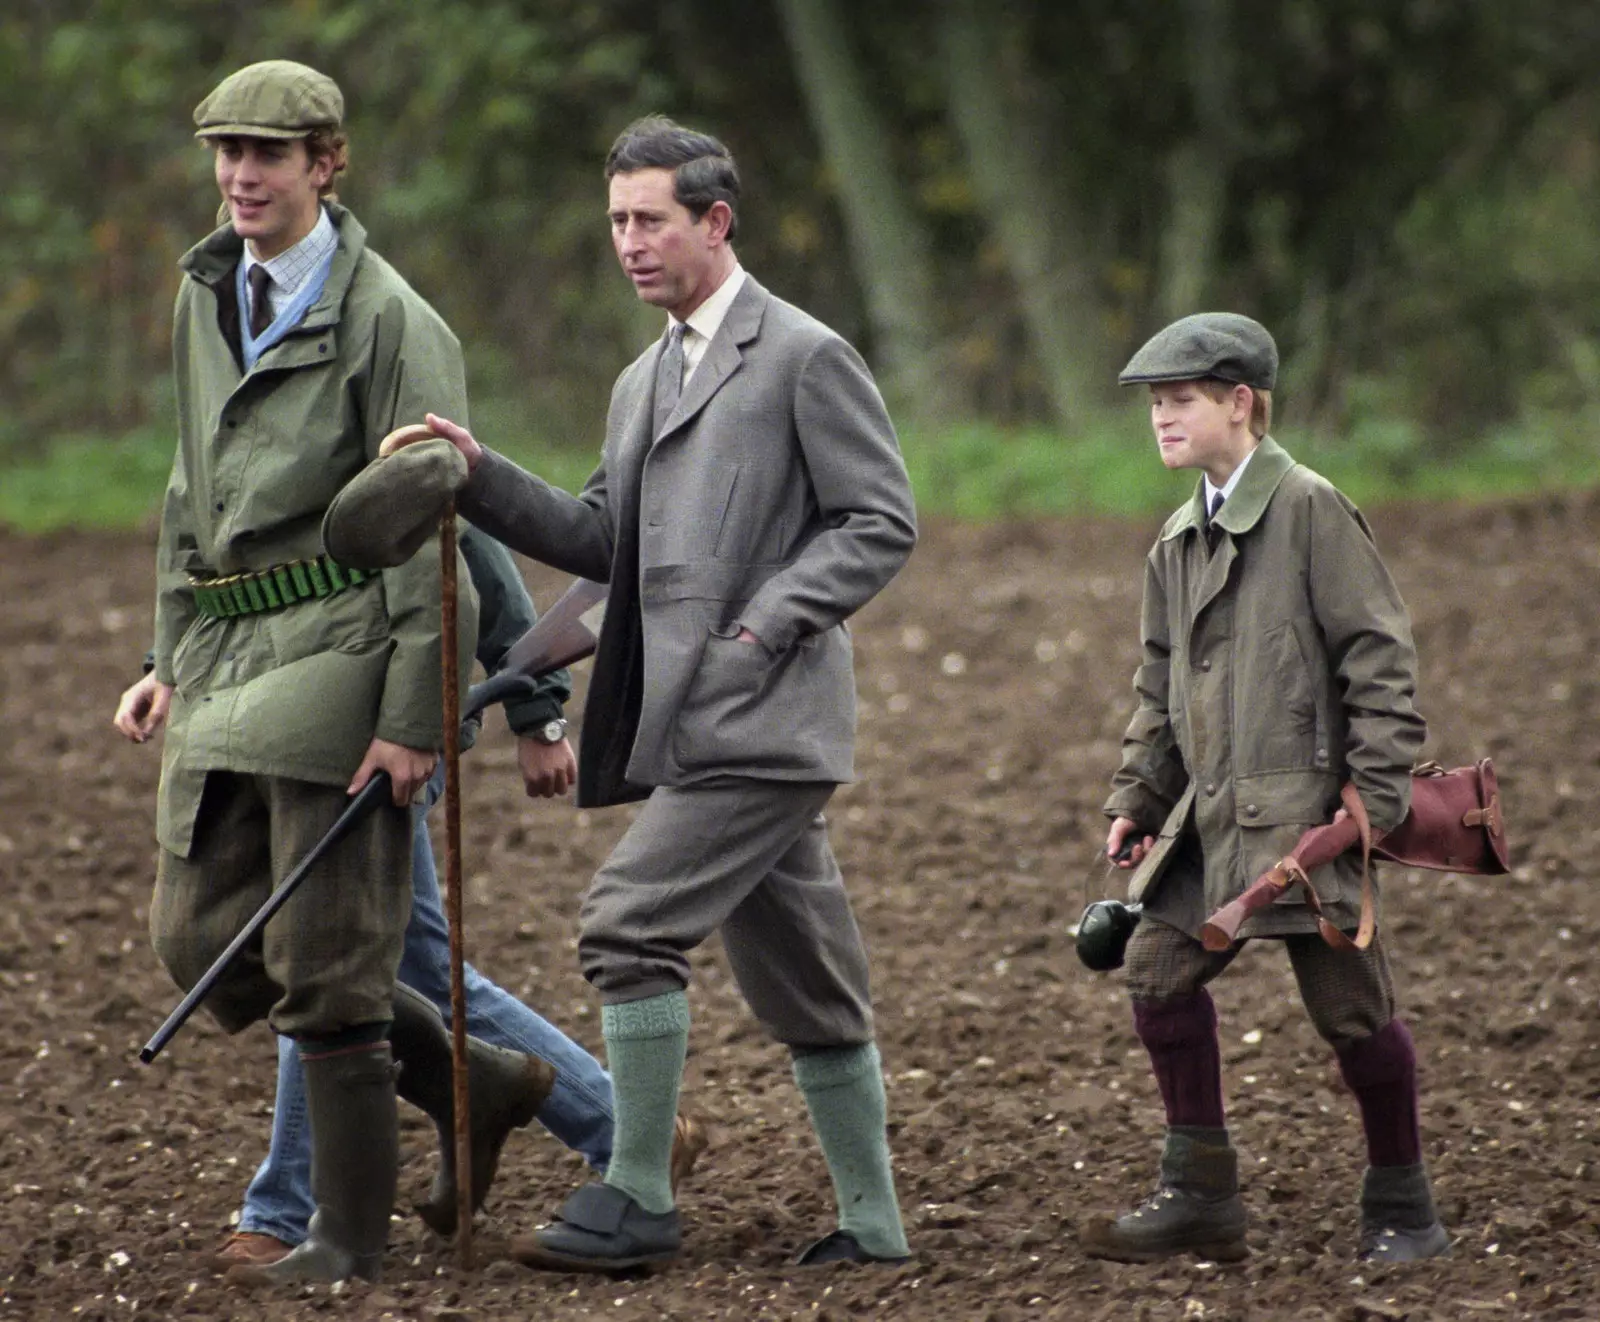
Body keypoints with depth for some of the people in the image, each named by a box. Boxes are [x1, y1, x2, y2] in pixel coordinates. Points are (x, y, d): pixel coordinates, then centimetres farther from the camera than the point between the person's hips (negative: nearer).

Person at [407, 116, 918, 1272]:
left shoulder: (805, 359, -5)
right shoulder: (645, 382, 21)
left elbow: (882, 521, -8)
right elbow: (605, 543, 20)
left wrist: (763, 625, -17)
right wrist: (483, 479, 6)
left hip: (763, 721, -8)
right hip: (702, 729, 8)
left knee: (629, 922, -16)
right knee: (803, 982, 11)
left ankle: (638, 1199, -11)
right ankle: (873, 1221, 17)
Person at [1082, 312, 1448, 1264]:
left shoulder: (1311, 511, -8)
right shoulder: (1181, 539, 14)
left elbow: (1378, 654, -10)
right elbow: (1162, 684, 22)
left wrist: (1378, 790, -14)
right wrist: (1137, 796, 15)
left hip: (1304, 808, -7)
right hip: (1212, 816, 7)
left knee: (1349, 999, -4)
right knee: (1160, 969, 0)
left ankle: (1403, 1208, 10)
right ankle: (1201, 1192, 9)